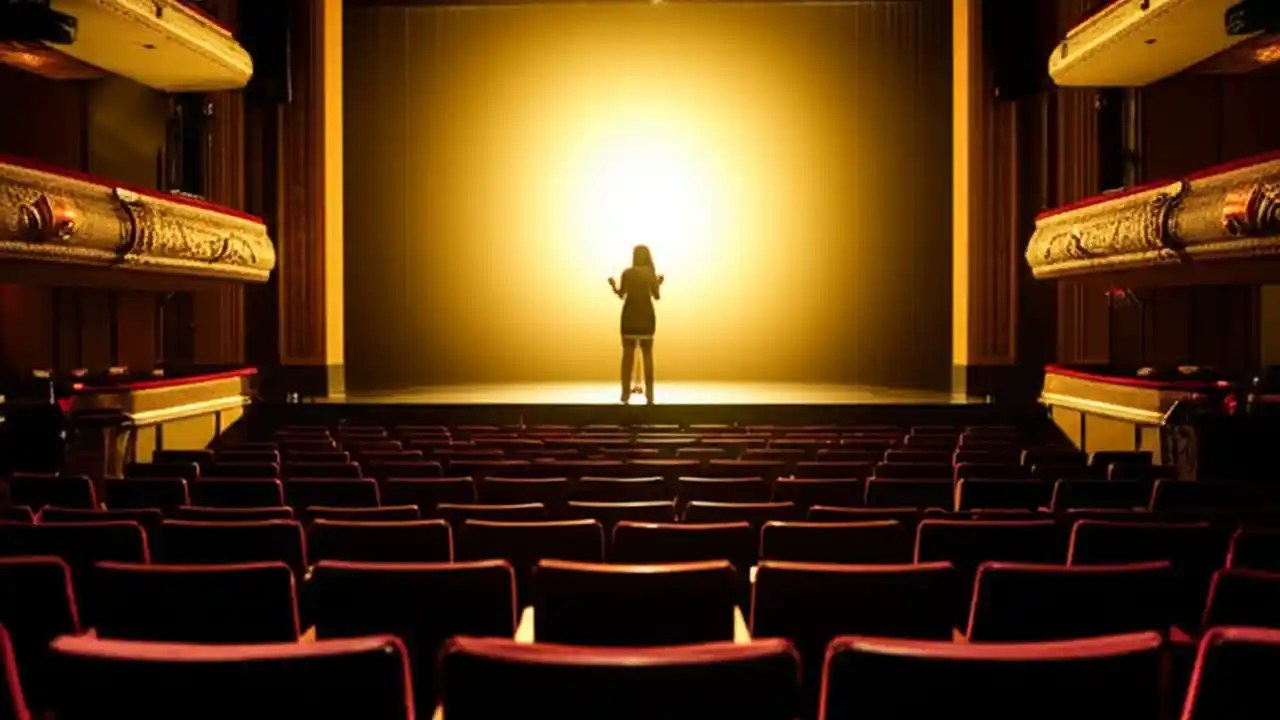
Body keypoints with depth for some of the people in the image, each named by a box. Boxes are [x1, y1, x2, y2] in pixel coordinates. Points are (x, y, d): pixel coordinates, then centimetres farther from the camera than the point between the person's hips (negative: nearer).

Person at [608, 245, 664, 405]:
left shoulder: (627, 273, -4)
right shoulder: (651, 273, -2)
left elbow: (621, 294, -3)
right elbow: (656, 296, -2)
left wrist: (613, 285, 15)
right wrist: (659, 283, 15)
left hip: (630, 315, 0)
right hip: (646, 315, 1)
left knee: (628, 353, 6)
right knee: (647, 353, 6)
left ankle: (626, 391, 2)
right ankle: (649, 391, 0)